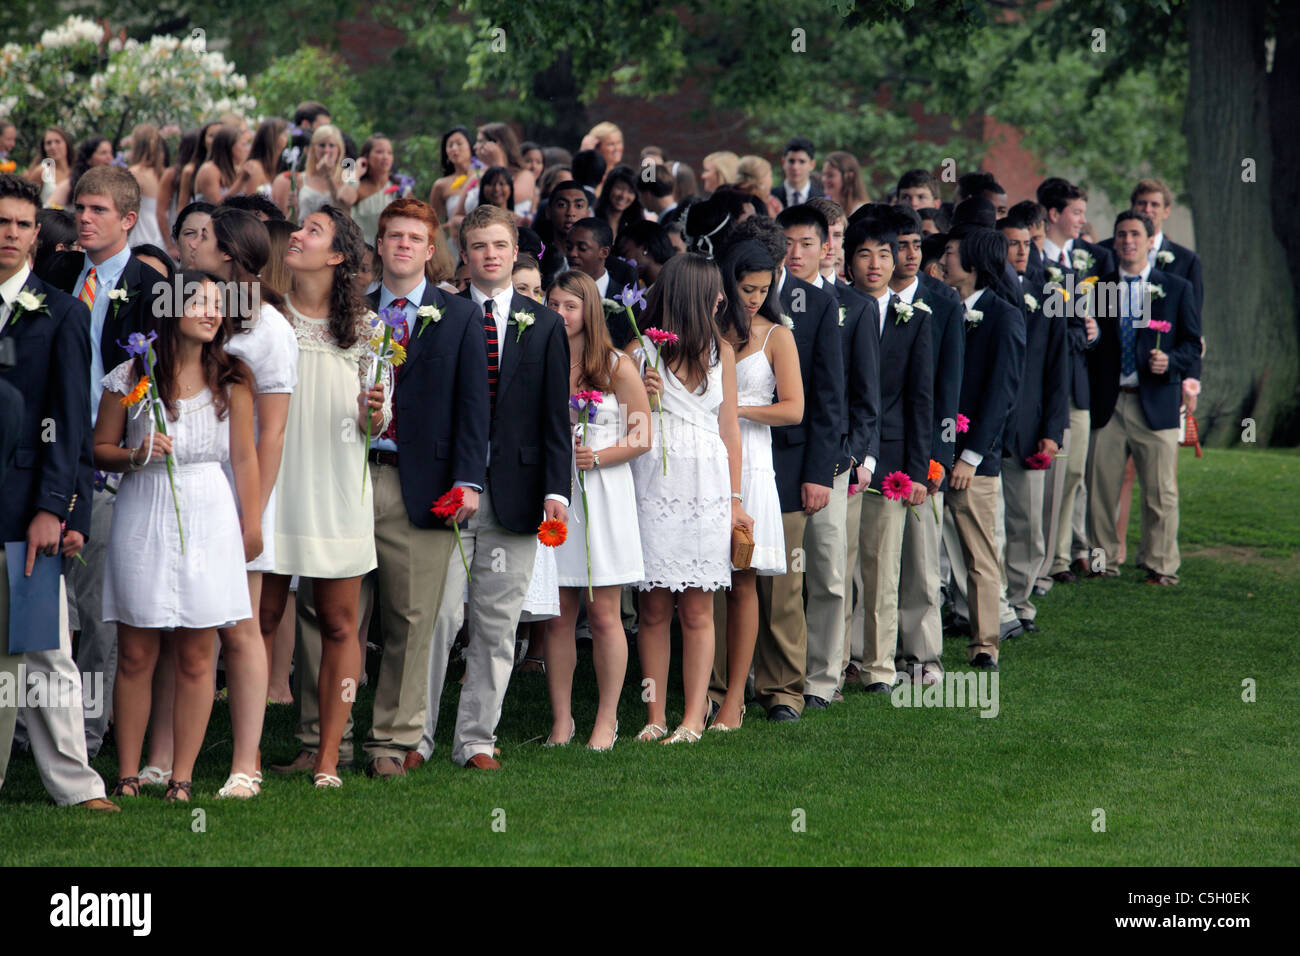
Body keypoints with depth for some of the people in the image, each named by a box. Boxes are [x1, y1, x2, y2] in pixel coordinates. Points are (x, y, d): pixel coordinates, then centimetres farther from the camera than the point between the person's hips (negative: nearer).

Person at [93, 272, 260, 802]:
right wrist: (135, 455, -13)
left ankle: (182, 776, 7)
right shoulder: (130, 376, 0)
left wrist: (252, 522, 7)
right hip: (143, 515, -1)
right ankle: (128, 774, 8)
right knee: (135, 655, 1)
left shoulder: (231, 378, 5)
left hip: (207, 517, 1)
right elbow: (99, 449, 6)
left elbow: (244, 456, 8)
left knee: (196, 658, 1)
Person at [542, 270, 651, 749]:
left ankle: (607, 720, 7)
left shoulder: (617, 368, 2)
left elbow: (641, 438, 1)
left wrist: (598, 457, -14)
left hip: (602, 491, -2)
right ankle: (561, 720, 8)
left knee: (603, 615, -1)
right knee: (557, 616, 2)